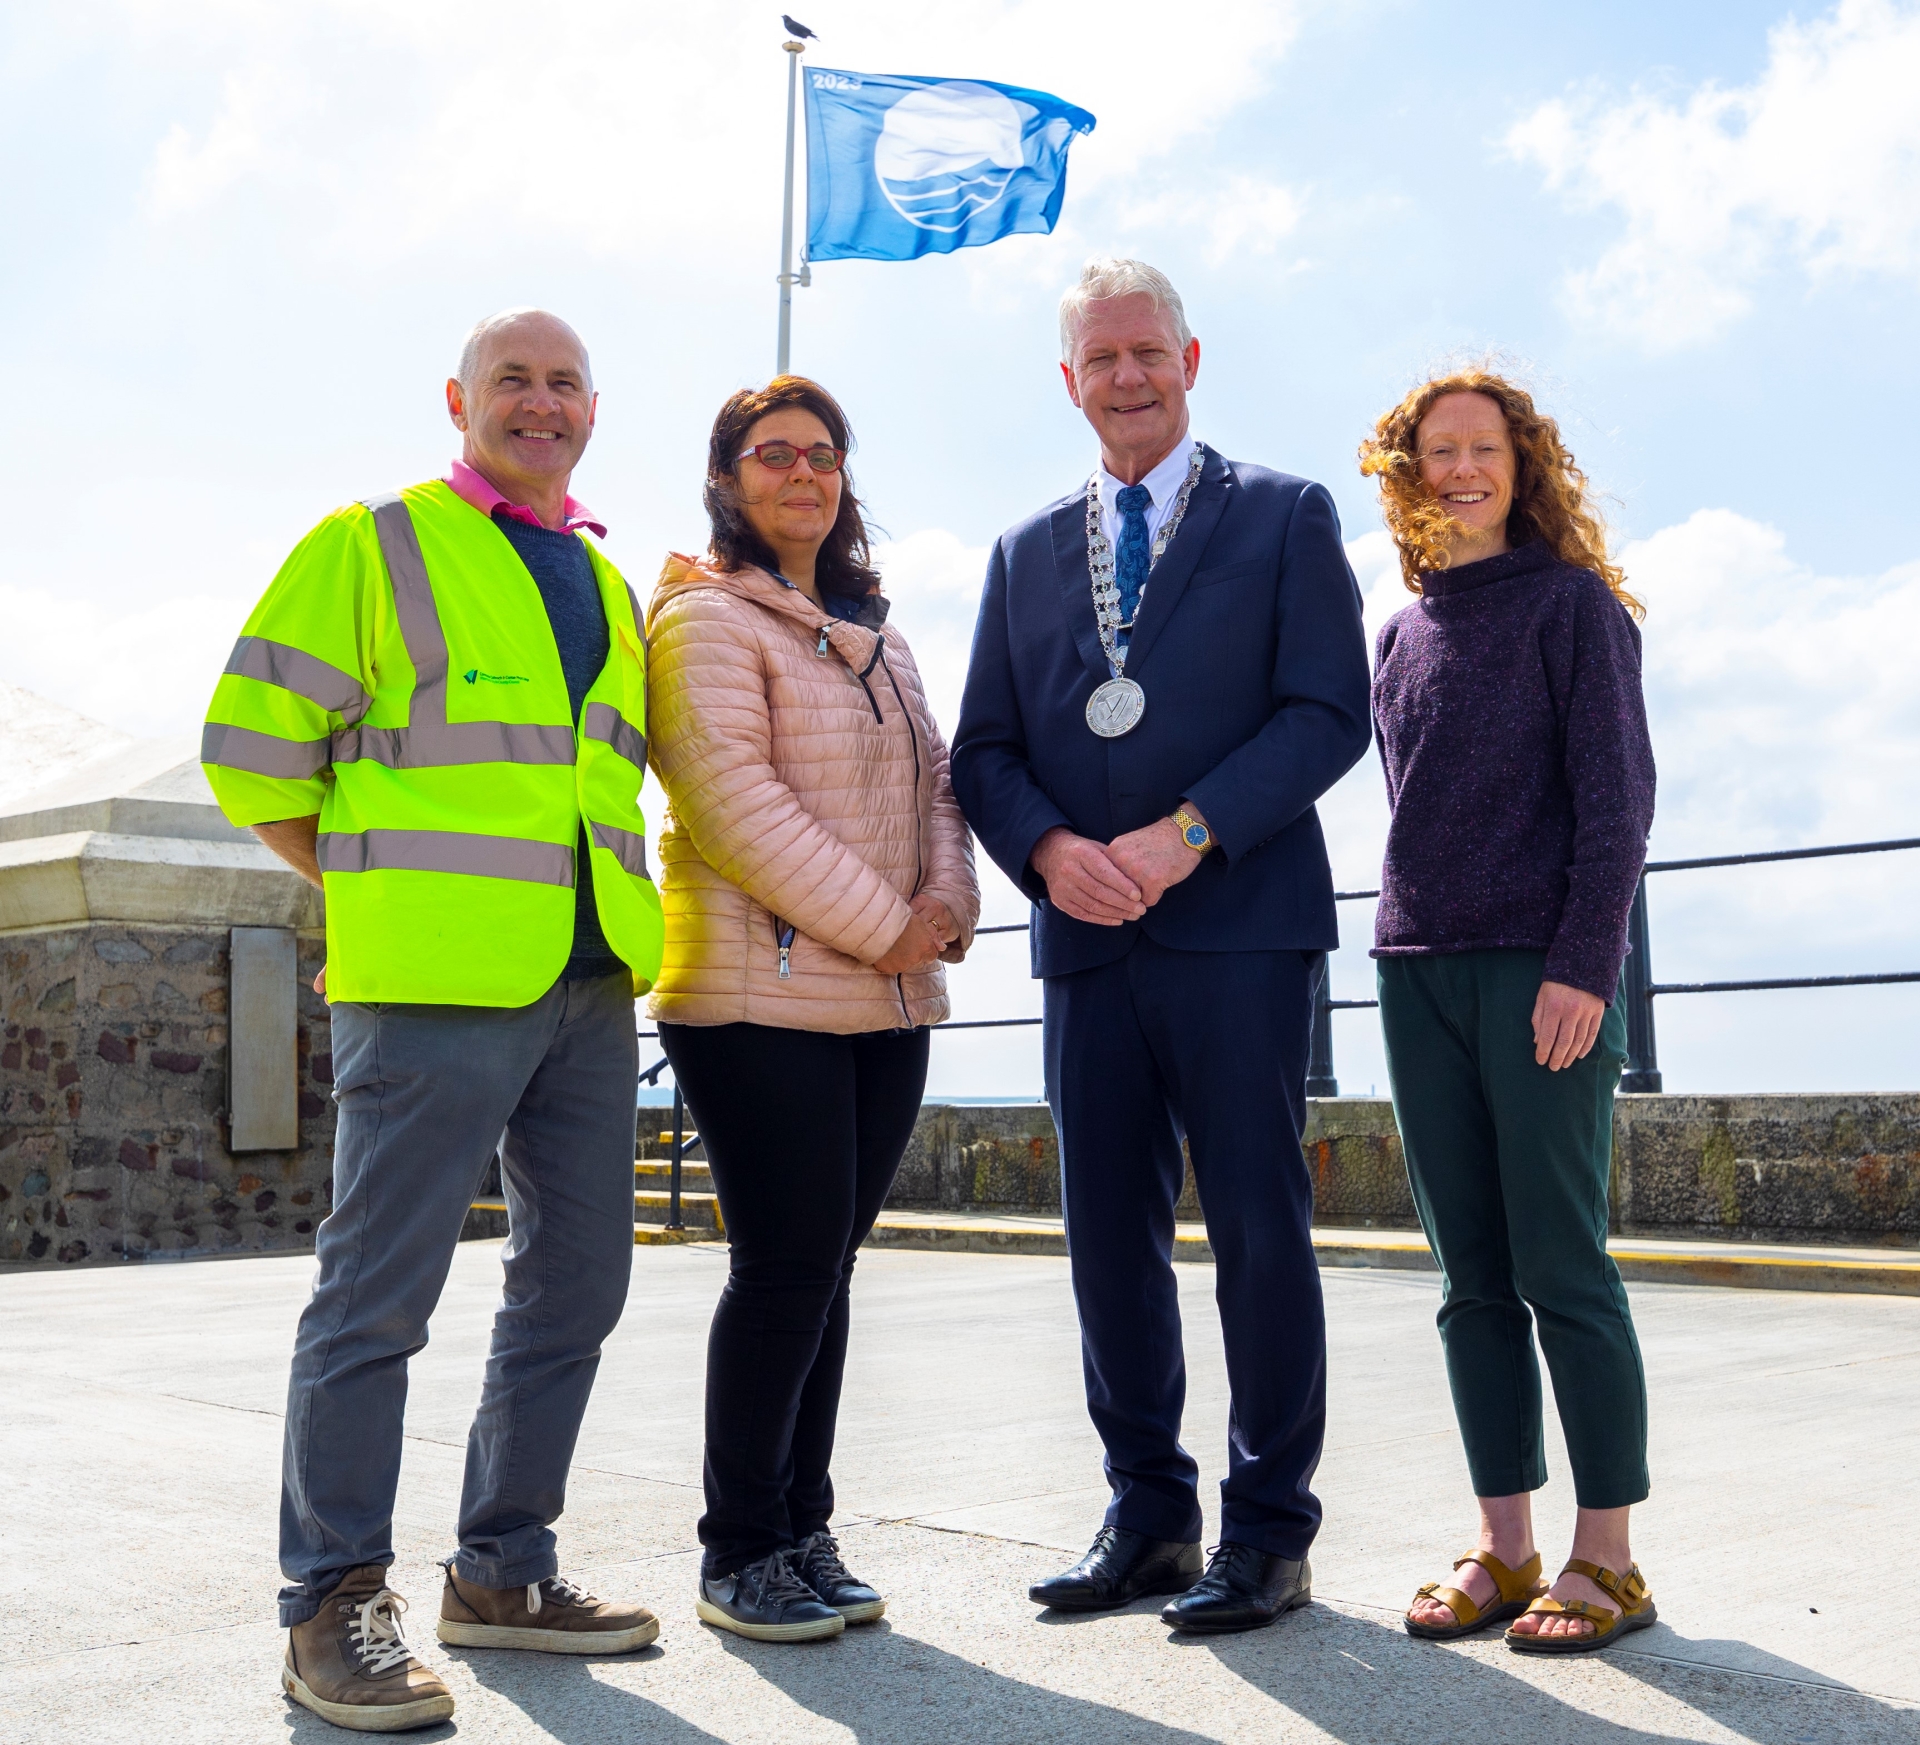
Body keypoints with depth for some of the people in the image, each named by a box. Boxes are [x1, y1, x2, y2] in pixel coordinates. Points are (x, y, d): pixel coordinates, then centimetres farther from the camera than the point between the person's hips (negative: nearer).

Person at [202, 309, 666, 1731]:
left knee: (577, 1282, 10)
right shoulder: (373, 545, 2)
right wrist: (378, 895, -2)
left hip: (589, 986, 7)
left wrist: (617, 924, 13)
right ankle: (335, 1607, 8)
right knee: (380, 1292, -4)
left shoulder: (610, 587, 20)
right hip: (430, 982, -7)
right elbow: (254, 750, -1)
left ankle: (503, 1572, 23)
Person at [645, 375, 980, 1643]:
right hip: (761, 994, -7)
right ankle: (740, 1553, 8)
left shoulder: (873, 633, 20)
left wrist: (944, 900, -3)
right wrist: (879, 924, -14)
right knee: (786, 1266, -5)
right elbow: (735, 802, -14)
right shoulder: (706, 618, -4)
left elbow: (933, 779, 18)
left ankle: (804, 1533, 19)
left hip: (887, 1002, 7)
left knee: (827, 1266, 10)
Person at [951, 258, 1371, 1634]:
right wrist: (1050, 848, -7)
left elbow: (1330, 711, -4)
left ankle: (1271, 1529, 11)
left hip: (1242, 928, -4)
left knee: (1260, 1229, -1)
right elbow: (985, 747, 13)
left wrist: (1186, 835, -15)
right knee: (1110, 1237, 7)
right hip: (1089, 942, 4)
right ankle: (1149, 1514, 20)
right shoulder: (1027, 551, 18)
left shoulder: (1286, 516, 6)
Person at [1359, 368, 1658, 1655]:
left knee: (1563, 1272, -4)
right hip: (1420, 977, 5)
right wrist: (1416, 948, 10)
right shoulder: (1401, 635, 16)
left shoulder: (1573, 601, 1)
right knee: (1476, 1281, 6)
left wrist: (1584, 963, -14)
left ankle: (1608, 1558, 5)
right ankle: (1504, 1548, 13)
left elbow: (1616, 790, -6)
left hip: (1544, 974, -5)